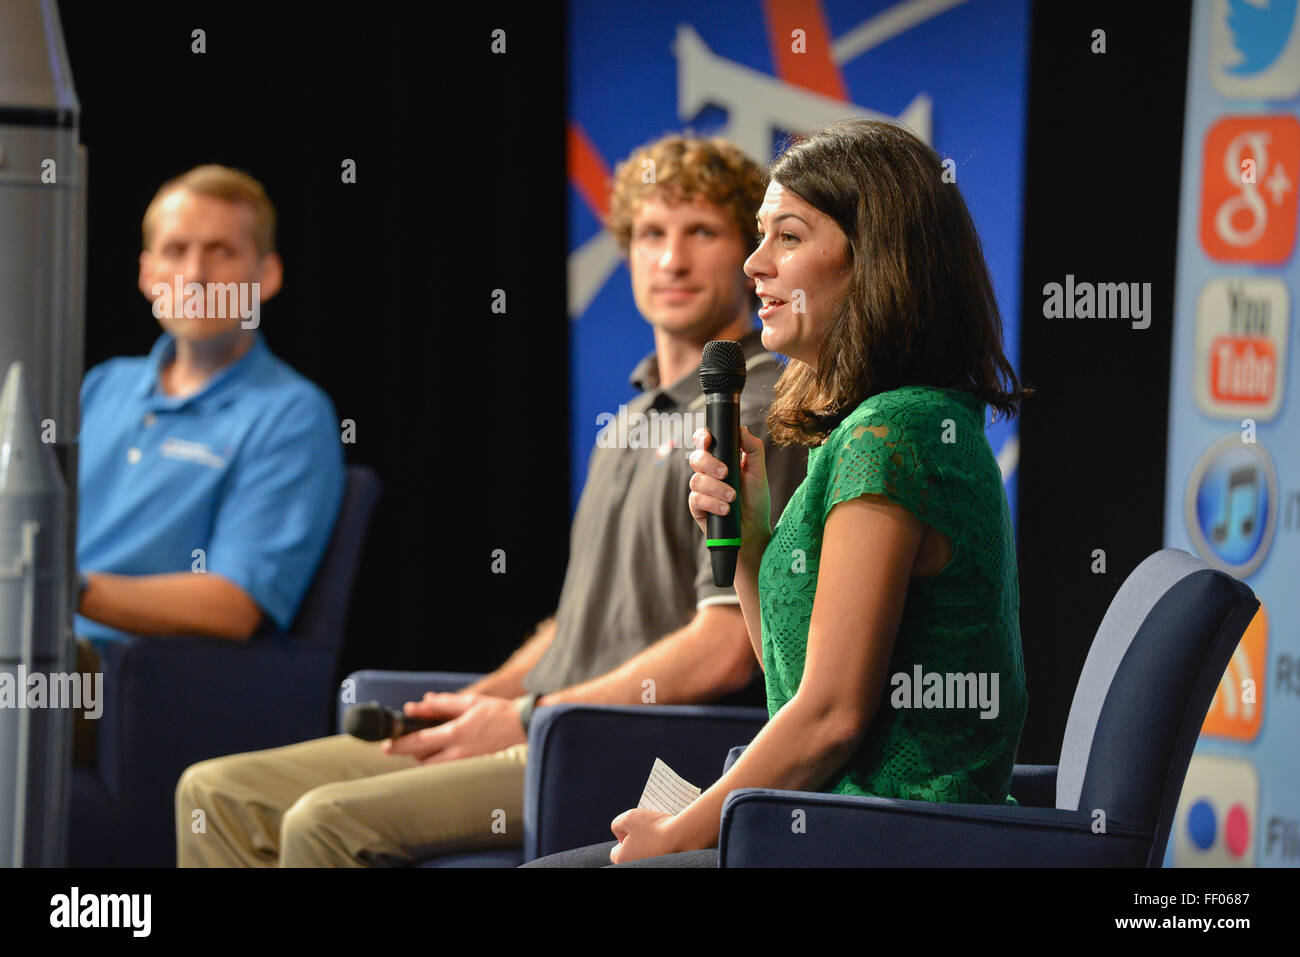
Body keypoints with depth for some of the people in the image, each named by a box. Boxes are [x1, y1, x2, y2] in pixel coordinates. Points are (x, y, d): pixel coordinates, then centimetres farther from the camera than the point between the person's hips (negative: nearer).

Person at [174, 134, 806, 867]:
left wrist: (523, 717, -13)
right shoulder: (634, 420, 25)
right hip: (547, 734, 10)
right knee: (219, 795, -1)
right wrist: (478, 703, 10)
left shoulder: (756, 416, -7)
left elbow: (723, 653, -17)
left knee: (330, 821, -27)